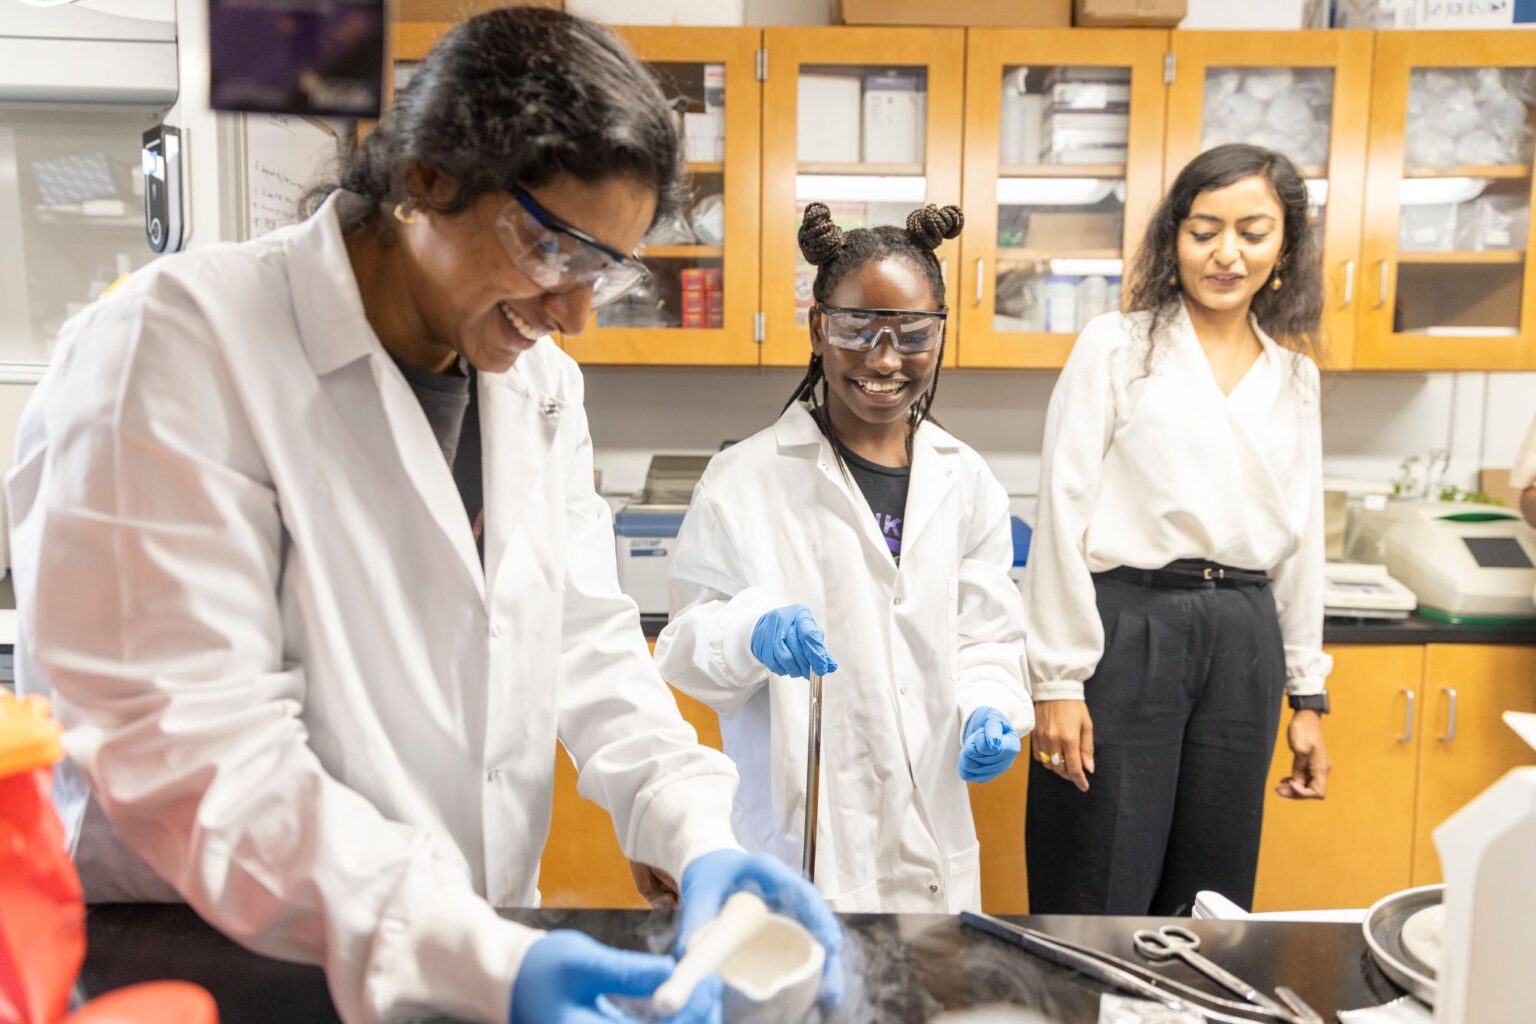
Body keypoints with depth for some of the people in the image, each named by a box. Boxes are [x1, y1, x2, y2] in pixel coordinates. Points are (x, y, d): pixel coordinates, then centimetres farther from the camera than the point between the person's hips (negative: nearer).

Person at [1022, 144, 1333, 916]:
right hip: (1126, 628, -4)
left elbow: (1300, 539, 16)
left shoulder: (1294, 375, 13)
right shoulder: (1116, 347, -2)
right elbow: (1063, 517, -6)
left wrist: (1308, 695, 15)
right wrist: (1058, 680, -10)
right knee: (1101, 896, 4)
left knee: (1212, 892, 15)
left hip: (1244, 642, 5)